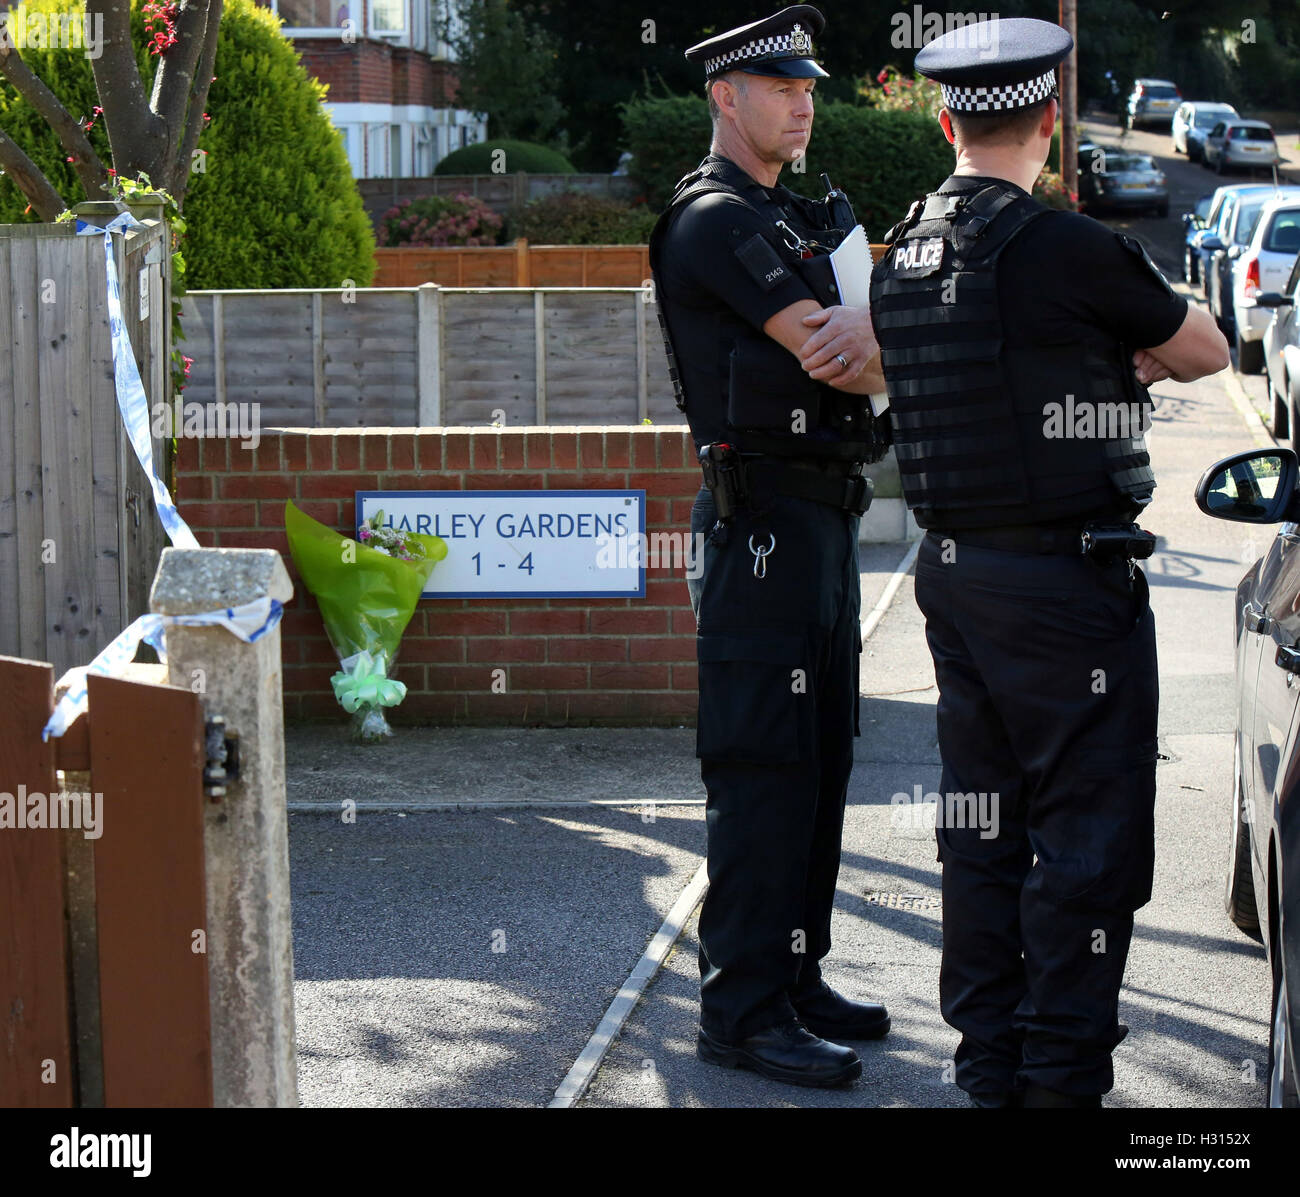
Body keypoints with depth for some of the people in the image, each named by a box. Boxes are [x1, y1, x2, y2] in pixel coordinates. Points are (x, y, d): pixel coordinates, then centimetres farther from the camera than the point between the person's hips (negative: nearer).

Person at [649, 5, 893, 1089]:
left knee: (819, 758, 13)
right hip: (765, 518, -10)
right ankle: (744, 1009, -8)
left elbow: (846, 355, 8)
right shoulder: (715, 220, -10)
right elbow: (829, 355, -18)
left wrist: (860, 335, -15)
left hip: (825, 516, 10)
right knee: (764, 766, -10)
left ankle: (797, 979, 20)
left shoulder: (797, 221, 21)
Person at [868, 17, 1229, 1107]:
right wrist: (1133, 358, 16)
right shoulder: (1066, 249, -16)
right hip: (1065, 579, -8)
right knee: (1088, 830, -1)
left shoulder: (903, 253, 7)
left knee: (982, 824, 15)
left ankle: (990, 1062, 22)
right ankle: (1063, 1075, 1)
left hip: (951, 568, 8)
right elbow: (1207, 350, -2)